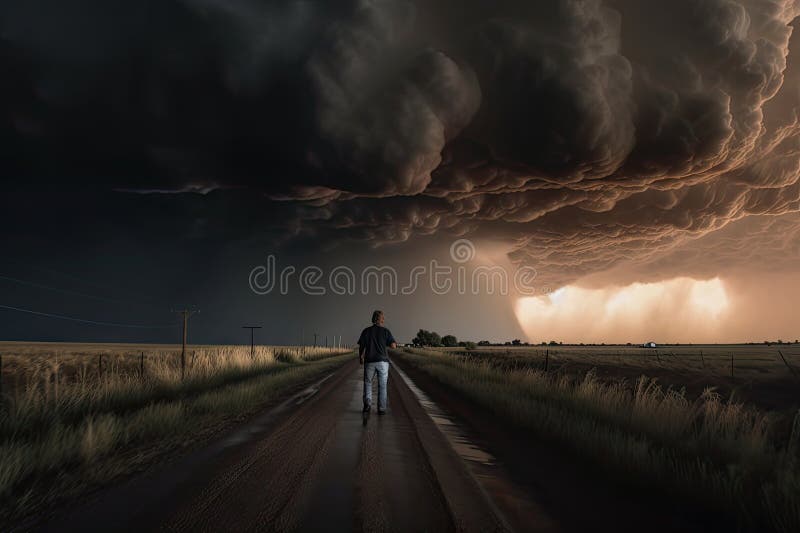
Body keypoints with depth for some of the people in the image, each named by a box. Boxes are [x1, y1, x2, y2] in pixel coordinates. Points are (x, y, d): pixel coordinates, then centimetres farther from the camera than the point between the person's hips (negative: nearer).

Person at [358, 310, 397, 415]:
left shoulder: (366, 331, 2)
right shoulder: (385, 331, -2)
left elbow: (361, 347, 2)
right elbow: (393, 345, -8)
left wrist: (360, 357, 18)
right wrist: (395, 343, 15)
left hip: (369, 361, 1)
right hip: (382, 361, -1)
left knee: (368, 383, 16)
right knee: (382, 386, 7)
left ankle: (367, 403, -3)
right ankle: (381, 409, 4)